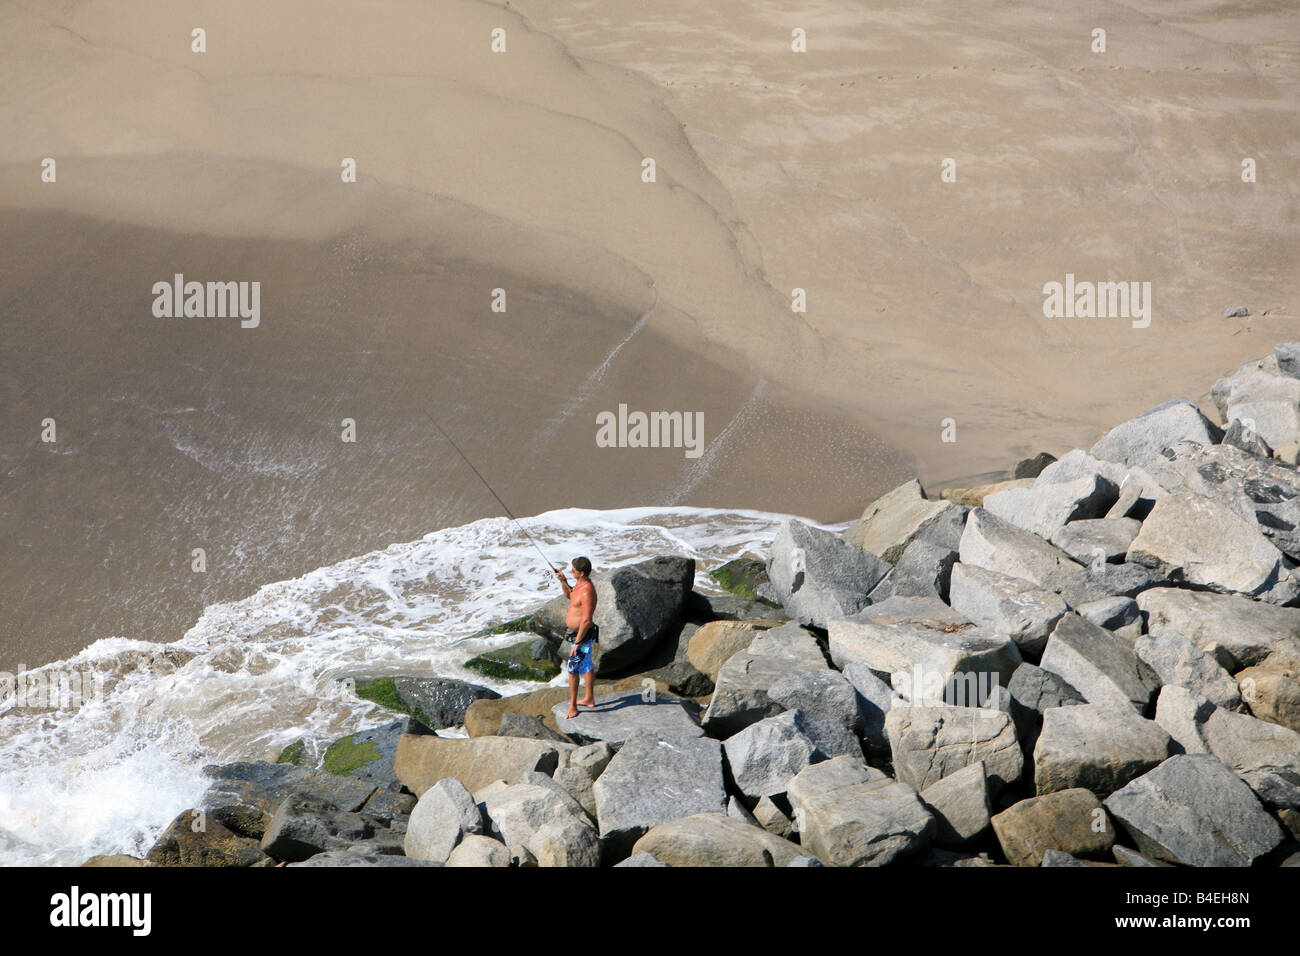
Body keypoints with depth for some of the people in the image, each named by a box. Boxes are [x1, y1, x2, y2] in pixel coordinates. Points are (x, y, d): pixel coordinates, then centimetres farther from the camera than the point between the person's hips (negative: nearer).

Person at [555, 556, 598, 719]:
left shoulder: (587, 592, -30)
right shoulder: (581, 584, 1)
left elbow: (586, 620, -30)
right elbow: (569, 595, 23)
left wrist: (577, 642, -26)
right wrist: (563, 580, 5)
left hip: (582, 635, -11)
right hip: (578, 632, 11)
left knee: (572, 669, -8)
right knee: (586, 666, 22)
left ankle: (573, 707, -1)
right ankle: (589, 699, 38)